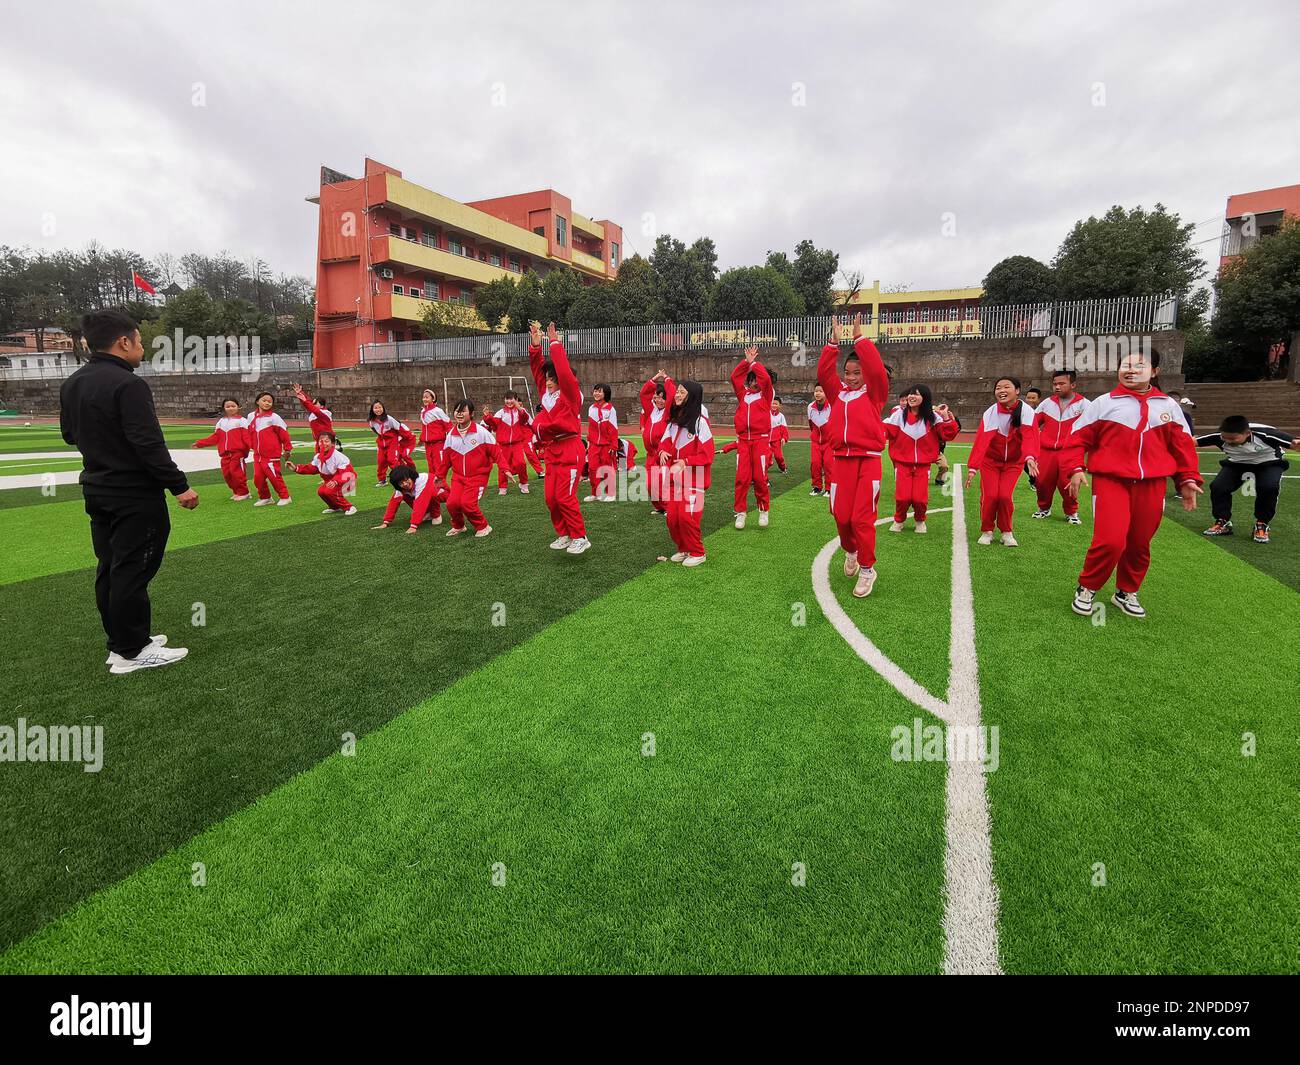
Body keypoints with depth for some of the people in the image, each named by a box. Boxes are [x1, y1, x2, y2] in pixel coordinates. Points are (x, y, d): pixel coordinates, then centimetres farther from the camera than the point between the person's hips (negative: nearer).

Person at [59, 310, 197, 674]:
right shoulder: (128, 385, -19)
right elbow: (149, 444, -25)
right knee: (133, 571, -2)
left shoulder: (71, 384, 9)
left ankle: (120, 641, 25)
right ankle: (131, 652, 5)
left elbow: (69, 434, 19)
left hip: (96, 491, 9)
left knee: (109, 568, 15)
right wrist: (179, 486, -21)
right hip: (136, 496, -9)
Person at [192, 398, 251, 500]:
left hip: (238, 451, -6)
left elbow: (246, 436, -10)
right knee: (226, 473, 4)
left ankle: (243, 492, 4)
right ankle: (237, 492, 18)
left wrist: (253, 445, -28)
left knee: (236, 471, -10)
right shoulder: (221, 421, 18)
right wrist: (200, 443, 15)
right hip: (225, 453, 6)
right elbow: (215, 438, 18)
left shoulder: (241, 420, 2)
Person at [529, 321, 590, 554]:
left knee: (565, 497, -9)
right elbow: (537, 369, 12)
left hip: (569, 451, -8)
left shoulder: (570, 394, -8)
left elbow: (564, 371, -21)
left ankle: (580, 538, 3)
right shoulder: (546, 393, 11)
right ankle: (563, 534, 20)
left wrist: (555, 343, -14)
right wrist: (536, 345, 1)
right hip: (552, 451, 8)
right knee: (551, 498, 7)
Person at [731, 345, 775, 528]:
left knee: (760, 477, -4)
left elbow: (766, 378, -9)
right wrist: (747, 361, 3)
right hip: (743, 440, 3)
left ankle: (764, 510, 11)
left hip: (761, 439, -3)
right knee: (742, 477, -2)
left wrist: (753, 362, 1)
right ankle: (740, 512, 5)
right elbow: (735, 376, 8)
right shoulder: (743, 394, 16)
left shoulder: (765, 394, 7)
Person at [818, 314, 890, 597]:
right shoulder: (838, 392, 13)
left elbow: (877, 370, -12)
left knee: (862, 518, -6)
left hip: (868, 460, -3)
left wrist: (860, 338, -10)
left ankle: (867, 569, 9)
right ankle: (850, 551, 32)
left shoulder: (873, 393, 5)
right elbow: (823, 372, 1)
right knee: (841, 515, 1)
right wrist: (834, 342, -4)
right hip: (841, 460, 3)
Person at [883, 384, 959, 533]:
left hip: (923, 465, 0)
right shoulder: (899, 415, 1)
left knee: (920, 498, -8)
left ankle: (920, 521, 22)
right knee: (902, 497, -11)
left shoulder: (932, 417, 1)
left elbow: (948, 435, -3)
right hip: (902, 463, 0)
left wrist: (946, 418, -15)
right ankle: (898, 520, 18)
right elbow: (886, 431, -6)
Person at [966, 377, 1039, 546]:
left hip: (1014, 462, 0)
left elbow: (1030, 436, -31)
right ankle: (987, 531, 14)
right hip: (990, 461, 0)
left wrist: (1030, 458, -50)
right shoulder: (990, 413, -17)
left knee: (1005, 496, -10)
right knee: (989, 496, -8)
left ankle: (1006, 532, 11)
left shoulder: (1026, 411, -17)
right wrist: (973, 467, -33)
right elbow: (981, 440, -25)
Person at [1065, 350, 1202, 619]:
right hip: (1111, 481, -4)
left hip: (1152, 485, 4)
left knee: (1140, 544, 9)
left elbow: (1182, 445, 16)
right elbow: (1079, 437, 3)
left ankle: (1126, 593, 30)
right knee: (1110, 541, -17)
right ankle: (1087, 589, 6)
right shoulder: (1104, 403, 3)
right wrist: (1076, 468, -9)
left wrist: (1187, 478, 11)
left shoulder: (1168, 406, 12)